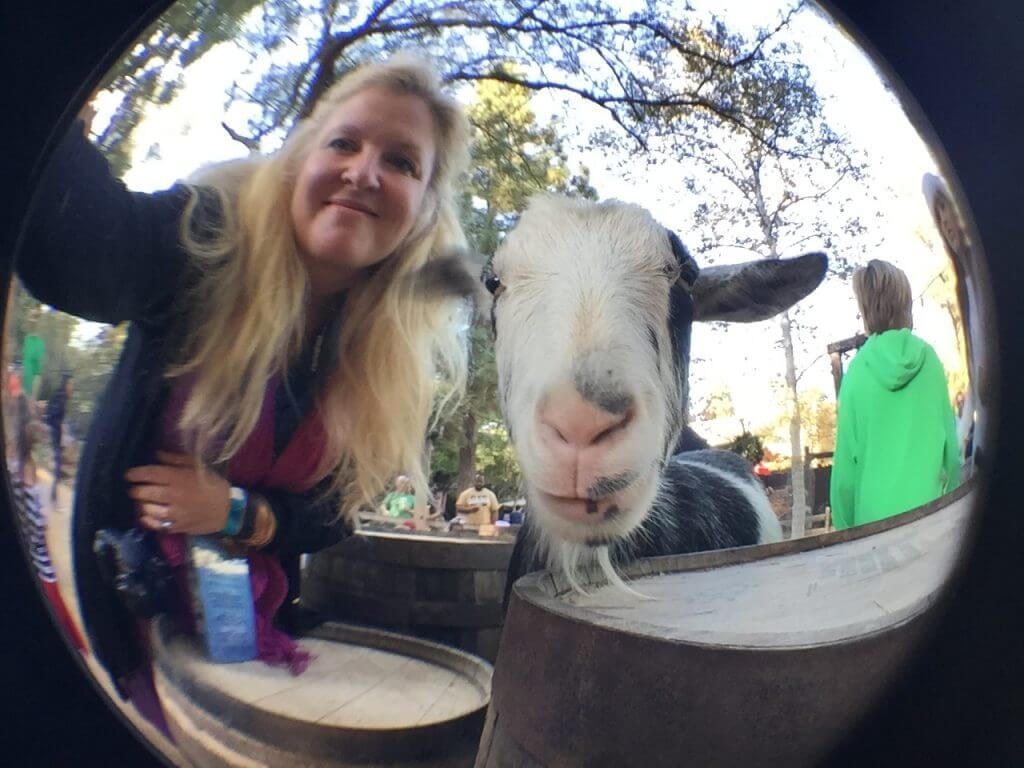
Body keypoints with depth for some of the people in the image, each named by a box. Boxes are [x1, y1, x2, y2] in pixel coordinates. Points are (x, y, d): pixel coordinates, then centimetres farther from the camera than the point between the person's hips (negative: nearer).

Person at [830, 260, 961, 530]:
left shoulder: (858, 370, -9)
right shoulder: (929, 359, -2)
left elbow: (846, 462, -5)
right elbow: (951, 446, 4)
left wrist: (844, 528, 4)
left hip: (874, 515, -2)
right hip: (926, 509, 2)